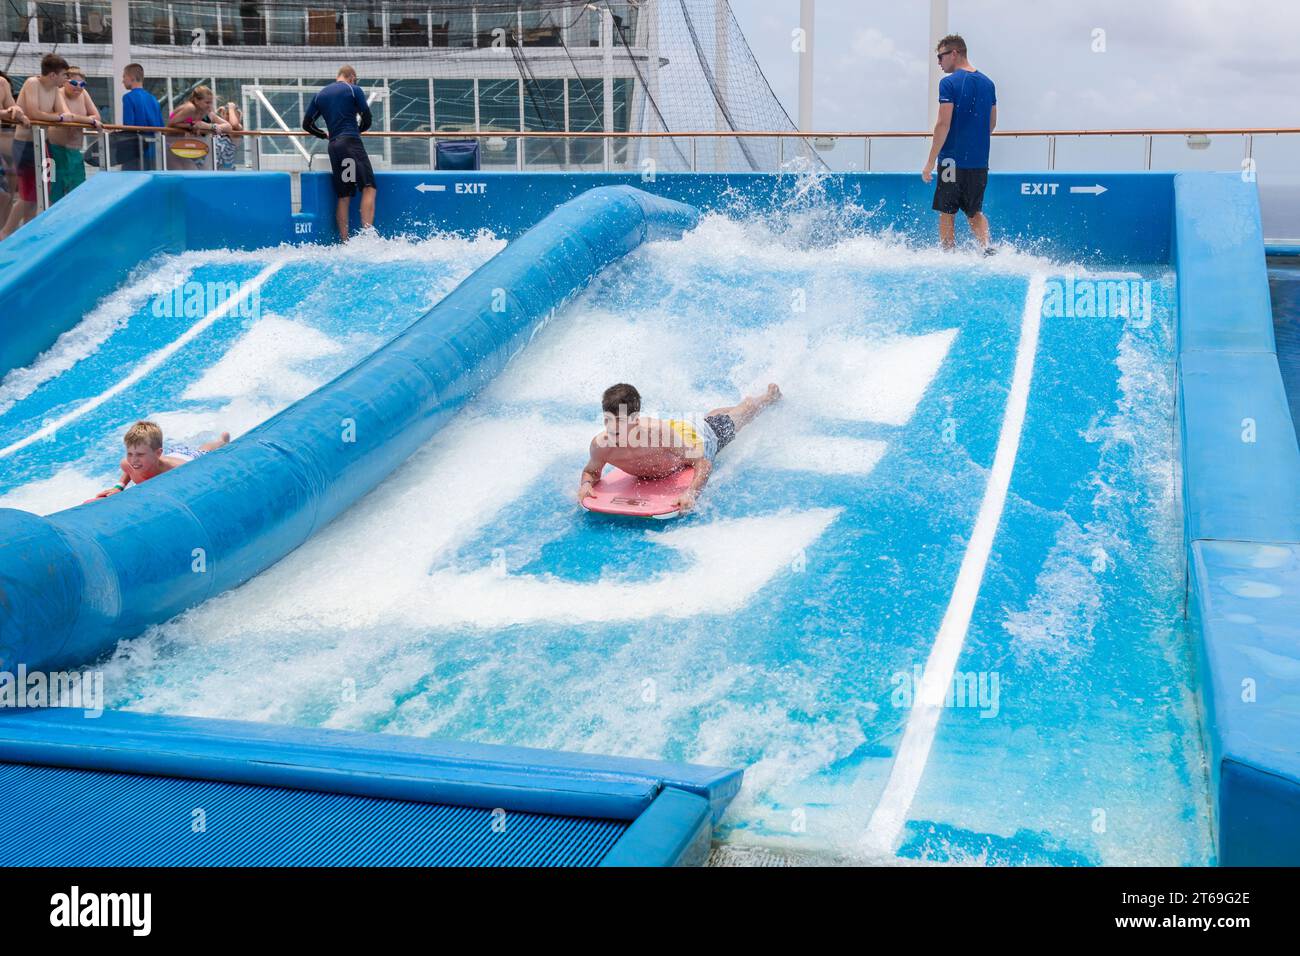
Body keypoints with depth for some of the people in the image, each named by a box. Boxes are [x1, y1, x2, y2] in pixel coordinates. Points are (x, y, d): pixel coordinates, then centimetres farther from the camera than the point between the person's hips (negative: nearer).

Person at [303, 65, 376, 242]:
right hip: (351, 141, -6)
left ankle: (344, 242, 0)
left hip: (334, 146, 6)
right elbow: (367, 117, 1)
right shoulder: (353, 90, 4)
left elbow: (307, 124, 19)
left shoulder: (320, 95, 19)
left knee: (343, 196, 6)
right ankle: (367, 233, -28)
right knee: (368, 187, -11)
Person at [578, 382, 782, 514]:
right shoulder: (600, 445, -39)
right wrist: (585, 484, -39)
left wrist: (691, 492, -59)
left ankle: (770, 395, 59)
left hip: (691, 435, -4)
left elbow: (703, 462, -42)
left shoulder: (658, 432, -51)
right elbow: (591, 471, -16)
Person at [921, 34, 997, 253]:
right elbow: (992, 123, 17)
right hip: (980, 161, 6)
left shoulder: (949, 83, -10)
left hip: (953, 159, -6)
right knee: (975, 212, 15)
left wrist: (930, 162, -13)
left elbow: (944, 124, -16)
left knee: (947, 213, 6)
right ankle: (986, 247, -7)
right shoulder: (987, 83, 11)